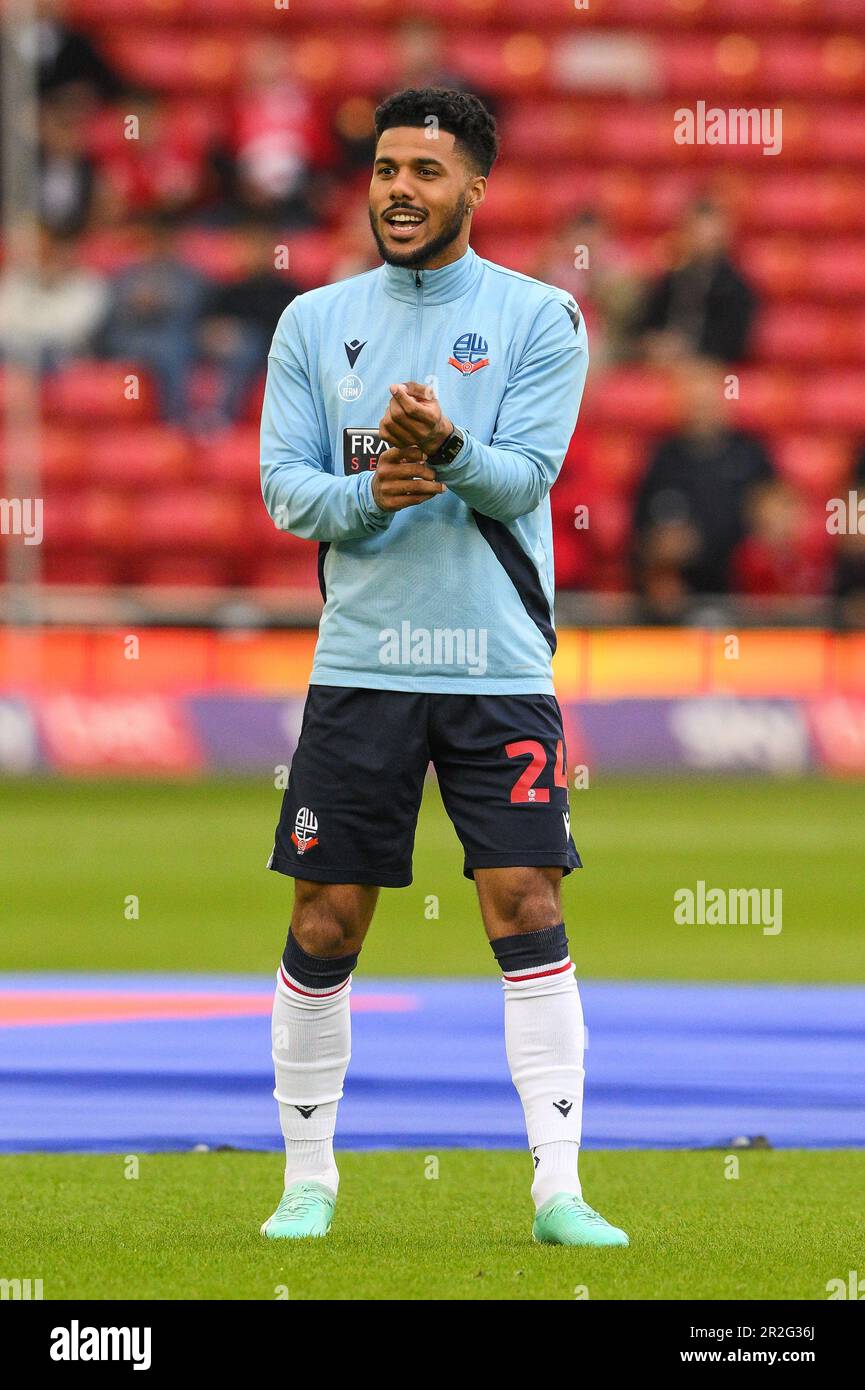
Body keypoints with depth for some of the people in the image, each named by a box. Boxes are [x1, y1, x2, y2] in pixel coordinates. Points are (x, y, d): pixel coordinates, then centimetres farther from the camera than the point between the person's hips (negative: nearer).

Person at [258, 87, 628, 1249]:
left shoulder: (537, 318, 1)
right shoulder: (315, 323, 8)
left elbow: (524, 477, -9)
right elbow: (285, 487, 2)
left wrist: (449, 452, -29)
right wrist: (370, 496, -18)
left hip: (500, 672, -2)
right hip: (360, 664, 2)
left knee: (527, 910, -9)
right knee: (325, 924, 2)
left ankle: (559, 1189, -8)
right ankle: (308, 1182, 14)